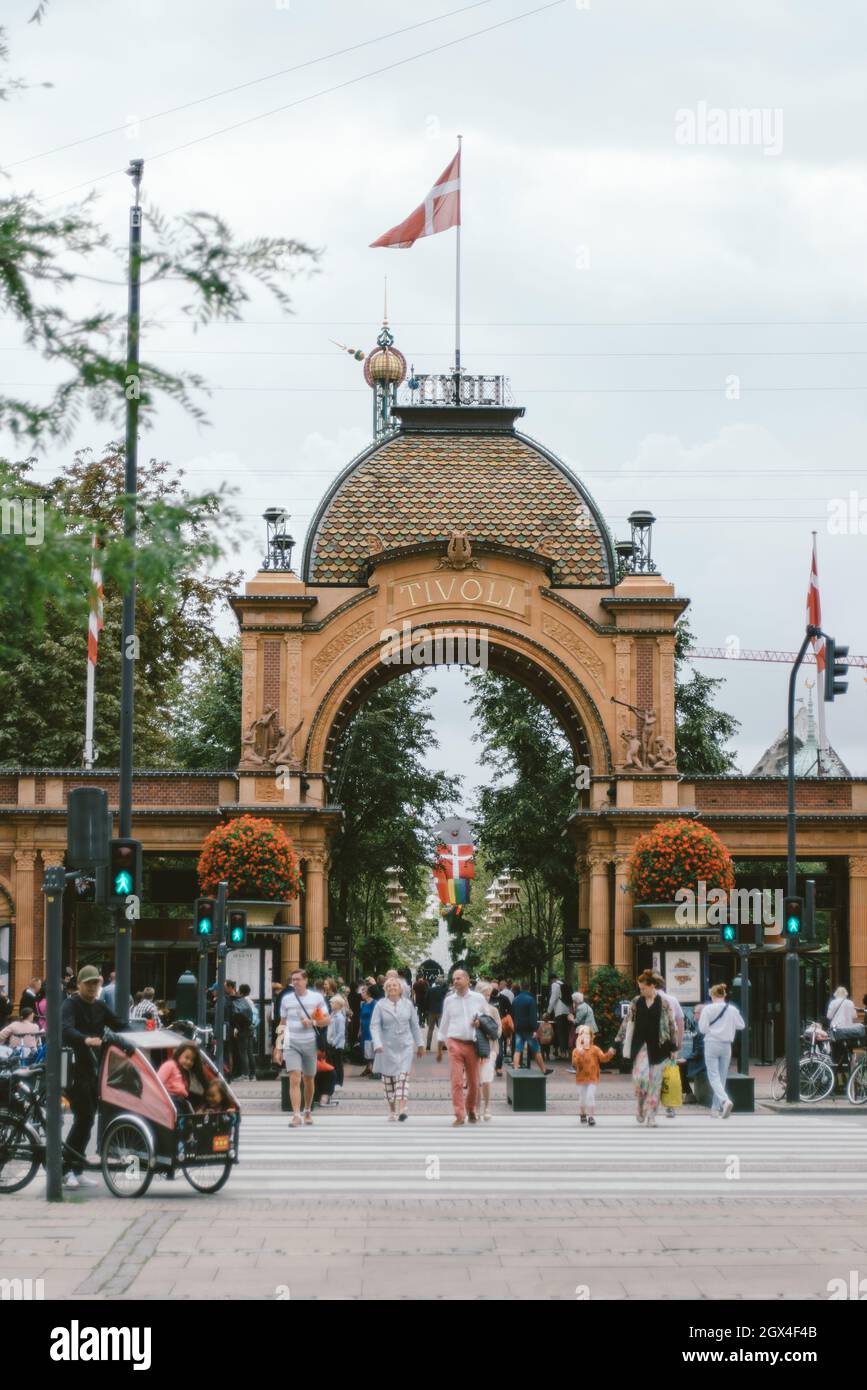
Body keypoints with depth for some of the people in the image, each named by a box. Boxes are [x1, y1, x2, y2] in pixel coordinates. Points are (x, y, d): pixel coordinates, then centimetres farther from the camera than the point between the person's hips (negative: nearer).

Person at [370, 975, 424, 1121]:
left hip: (405, 1046, 0)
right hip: (387, 1047, 0)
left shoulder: (408, 1004, 5)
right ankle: (391, 1110, 15)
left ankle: (402, 1108, -20)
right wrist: (377, 1044, -20)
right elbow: (374, 1026, -7)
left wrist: (419, 1044, 13)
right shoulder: (381, 1005, -1)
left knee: (403, 1076, -11)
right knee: (388, 1078, 4)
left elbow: (415, 1025, 11)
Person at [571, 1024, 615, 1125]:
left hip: (592, 1078, -1)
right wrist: (579, 1056, -29)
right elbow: (574, 1064, -14)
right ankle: (583, 1114, 32)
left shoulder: (595, 1049, -1)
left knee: (590, 1096, -12)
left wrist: (609, 1054, -30)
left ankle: (591, 1116, -5)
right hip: (581, 1078, 1)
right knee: (582, 1098, 10)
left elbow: (603, 1058, -12)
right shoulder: (577, 1051, -4)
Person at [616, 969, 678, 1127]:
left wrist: (674, 1048, 2)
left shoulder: (664, 1003, -1)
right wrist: (617, 1042, 5)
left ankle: (651, 1117, 9)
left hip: (658, 1047, -1)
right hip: (640, 1046, 1)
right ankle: (640, 1106, 9)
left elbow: (671, 1025, 3)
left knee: (655, 1082, 1)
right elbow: (626, 1022, 9)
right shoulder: (636, 1002, 5)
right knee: (640, 1076, -15)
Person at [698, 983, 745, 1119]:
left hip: (712, 1044, -4)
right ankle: (717, 1107, 18)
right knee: (722, 1076, 13)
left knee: (714, 1076, -4)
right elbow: (741, 1025, 9)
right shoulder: (732, 1009, 0)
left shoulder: (708, 1009, -9)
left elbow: (702, 1028, -9)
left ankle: (725, 1101, -27)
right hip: (726, 1045, 4)